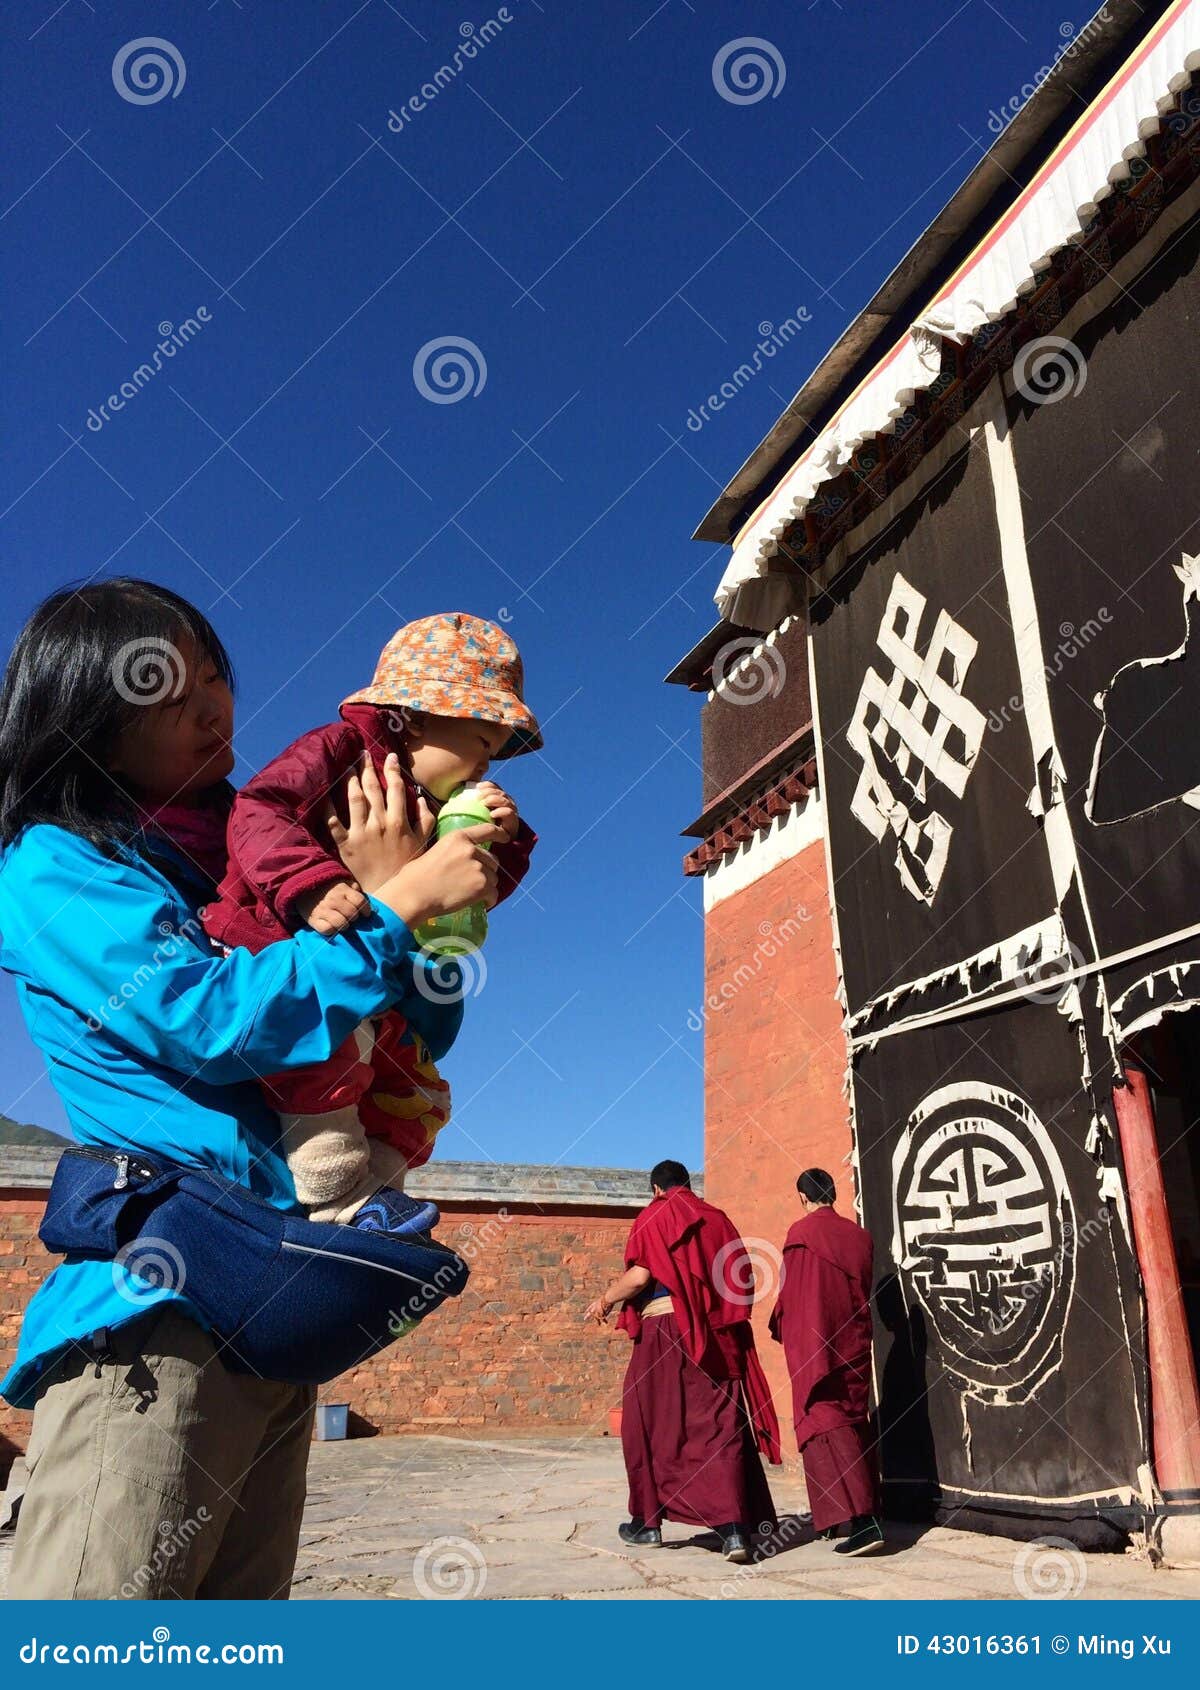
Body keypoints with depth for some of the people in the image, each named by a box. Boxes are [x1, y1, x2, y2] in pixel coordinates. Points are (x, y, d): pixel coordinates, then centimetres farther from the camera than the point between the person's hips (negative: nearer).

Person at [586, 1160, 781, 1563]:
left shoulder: (653, 1217, 0)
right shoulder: (717, 1219, 12)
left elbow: (639, 1274, -9)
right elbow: (741, 1278, 8)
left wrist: (606, 1300, 6)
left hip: (664, 1328, -3)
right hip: (717, 1337, 4)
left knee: (650, 1423, 11)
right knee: (721, 1426, 3)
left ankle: (647, 1520, 19)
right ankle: (734, 1527, -9)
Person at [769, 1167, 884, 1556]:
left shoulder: (801, 1232, -9)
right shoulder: (859, 1235, 7)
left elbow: (791, 1292, -6)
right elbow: (867, 1291, 14)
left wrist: (780, 1329, 10)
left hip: (815, 1346, -6)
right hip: (854, 1344, 6)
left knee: (825, 1424, -7)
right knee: (855, 1421, 15)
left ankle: (861, 1521, -17)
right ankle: (865, 1512, 21)